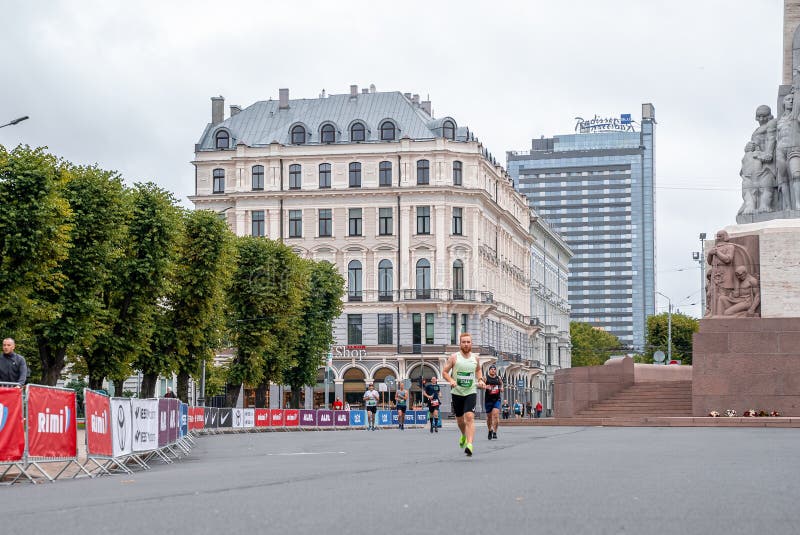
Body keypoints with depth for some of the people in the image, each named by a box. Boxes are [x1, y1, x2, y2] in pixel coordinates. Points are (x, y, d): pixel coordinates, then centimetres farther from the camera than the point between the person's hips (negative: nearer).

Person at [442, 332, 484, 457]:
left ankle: (469, 444, -27)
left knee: (470, 417, -19)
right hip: (457, 392, 0)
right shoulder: (454, 357, -4)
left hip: (471, 392, 0)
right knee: (460, 419, 15)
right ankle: (464, 435, 48)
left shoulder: (475, 358, 4)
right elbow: (444, 372, 0)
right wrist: (451, 380, -18)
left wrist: (480, 380, 6)